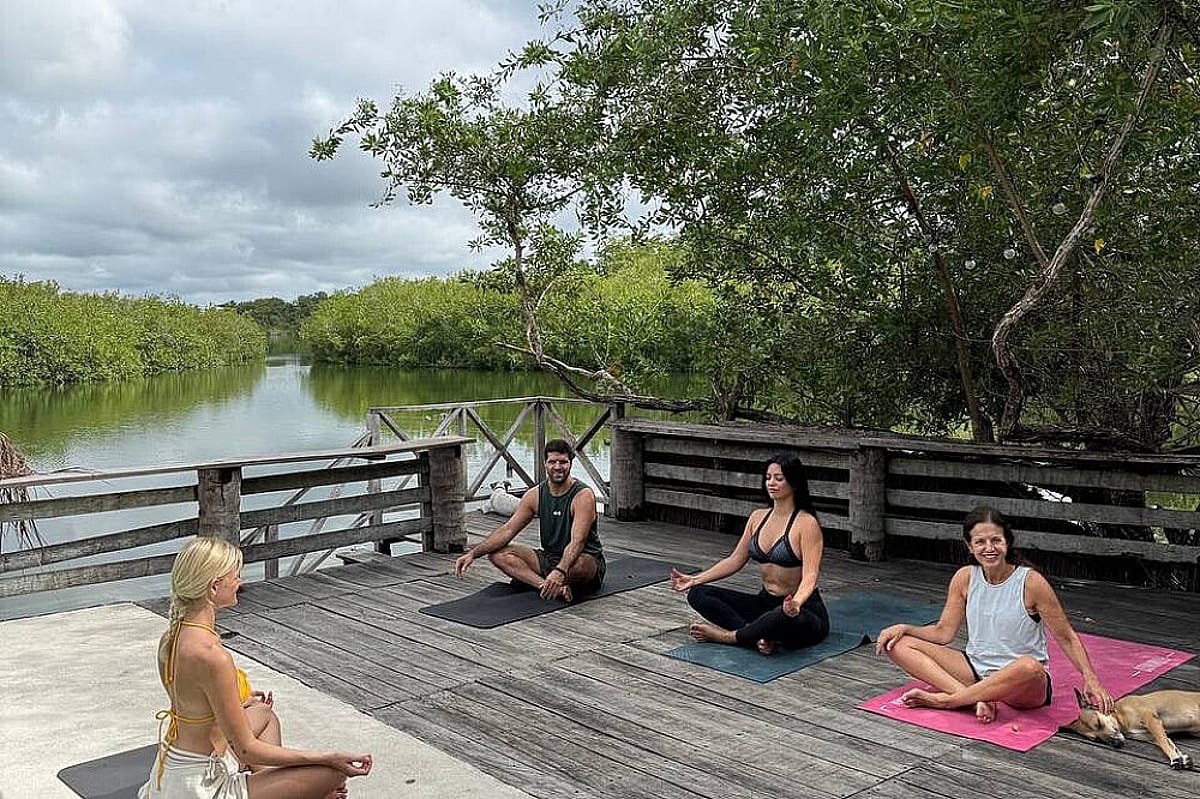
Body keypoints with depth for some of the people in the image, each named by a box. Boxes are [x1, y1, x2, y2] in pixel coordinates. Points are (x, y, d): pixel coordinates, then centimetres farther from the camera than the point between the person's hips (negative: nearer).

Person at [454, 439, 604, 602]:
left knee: (577, 565, -44)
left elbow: (577, 542, -31)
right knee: (497, 553, -13)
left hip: (588, 560, -7)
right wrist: (473, 553, -17)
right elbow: (507, 530, -4)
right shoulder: (535, 495, 0)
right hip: (549, 558, 7)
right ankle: (550, 586, -31)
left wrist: (559, 572, -48)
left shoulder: (583, 496, -18)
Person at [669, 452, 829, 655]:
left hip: (805, 612, -7)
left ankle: (727, 636, -17)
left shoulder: (806, 524, -16)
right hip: (766, 603, 7)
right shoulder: (758, 517, 6)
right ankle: (761, 636, -23)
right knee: (698, 594, -9)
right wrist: (695, 579, 0)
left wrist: (795, 604, -47)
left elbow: (810, 577, -25)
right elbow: (735, 560, 10)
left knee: (782, 616, -43)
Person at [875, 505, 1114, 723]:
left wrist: (1090, 680, -19)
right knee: (898, 644, -11)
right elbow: (944, 632, 6)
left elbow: (1066, 638, -6)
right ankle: (976, 699, -26)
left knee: (1030, 666, -42)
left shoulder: (1031, 582, -13)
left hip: (1023, 686, -4)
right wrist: (903, 628, -9)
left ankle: (943, 700, -23)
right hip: (976, 670, 5)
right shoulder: (965, 578, 0)